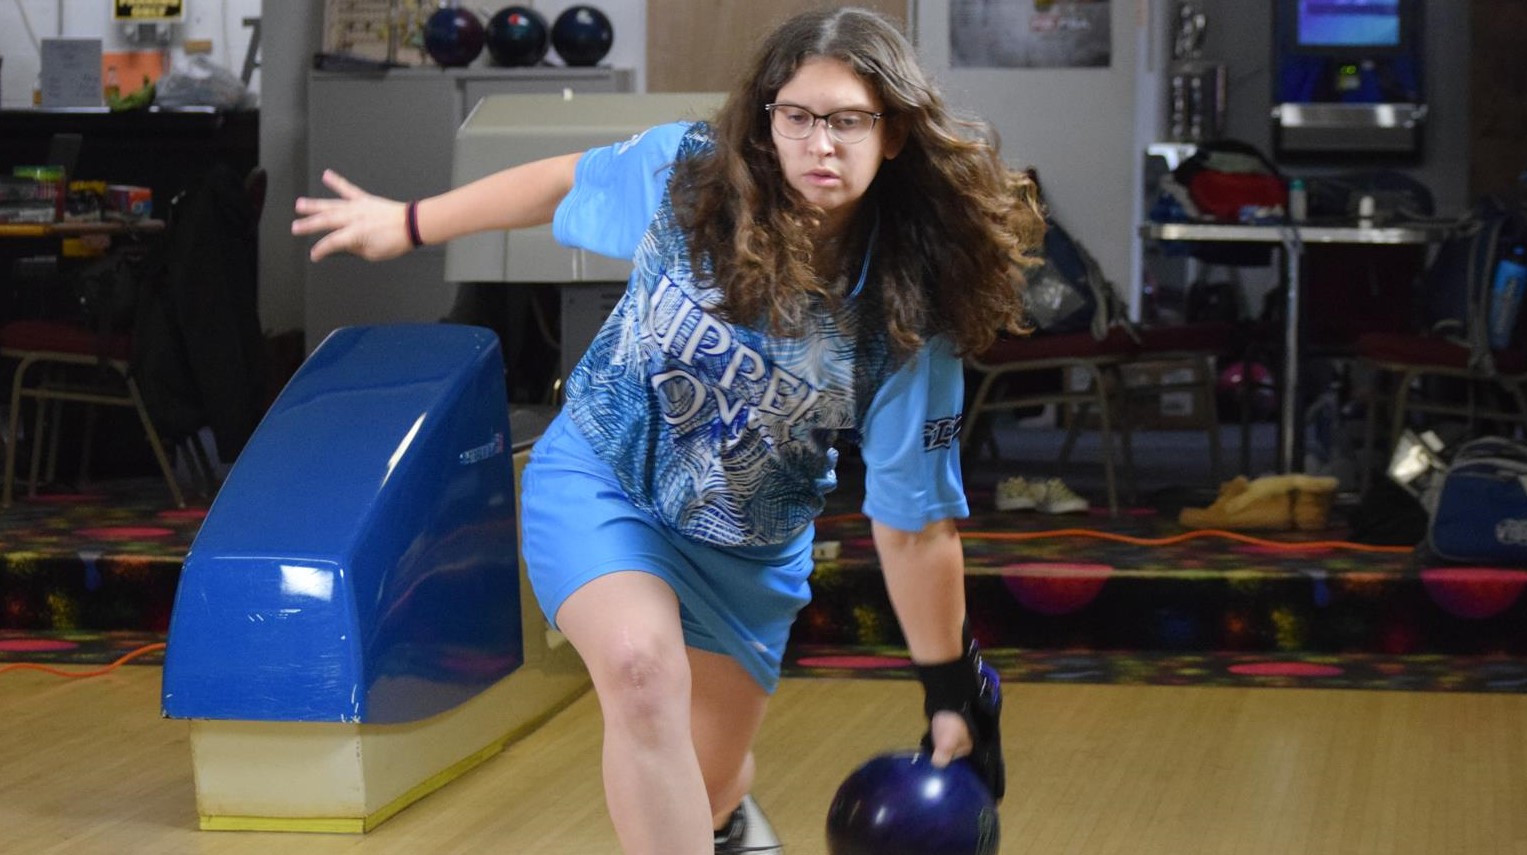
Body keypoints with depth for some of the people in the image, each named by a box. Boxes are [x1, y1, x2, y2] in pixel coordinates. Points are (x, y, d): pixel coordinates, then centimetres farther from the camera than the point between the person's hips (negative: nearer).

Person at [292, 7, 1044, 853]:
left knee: (702, 786, 13)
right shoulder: (686, 173, -21)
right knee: (643, 667, -31)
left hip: (746, 549, 1)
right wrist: (410, 222, 10)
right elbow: (566, 182, 0)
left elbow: (916, 524, -15)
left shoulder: (907, 316, -23)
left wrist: (952, 694, -8)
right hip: (600, 478, -1)